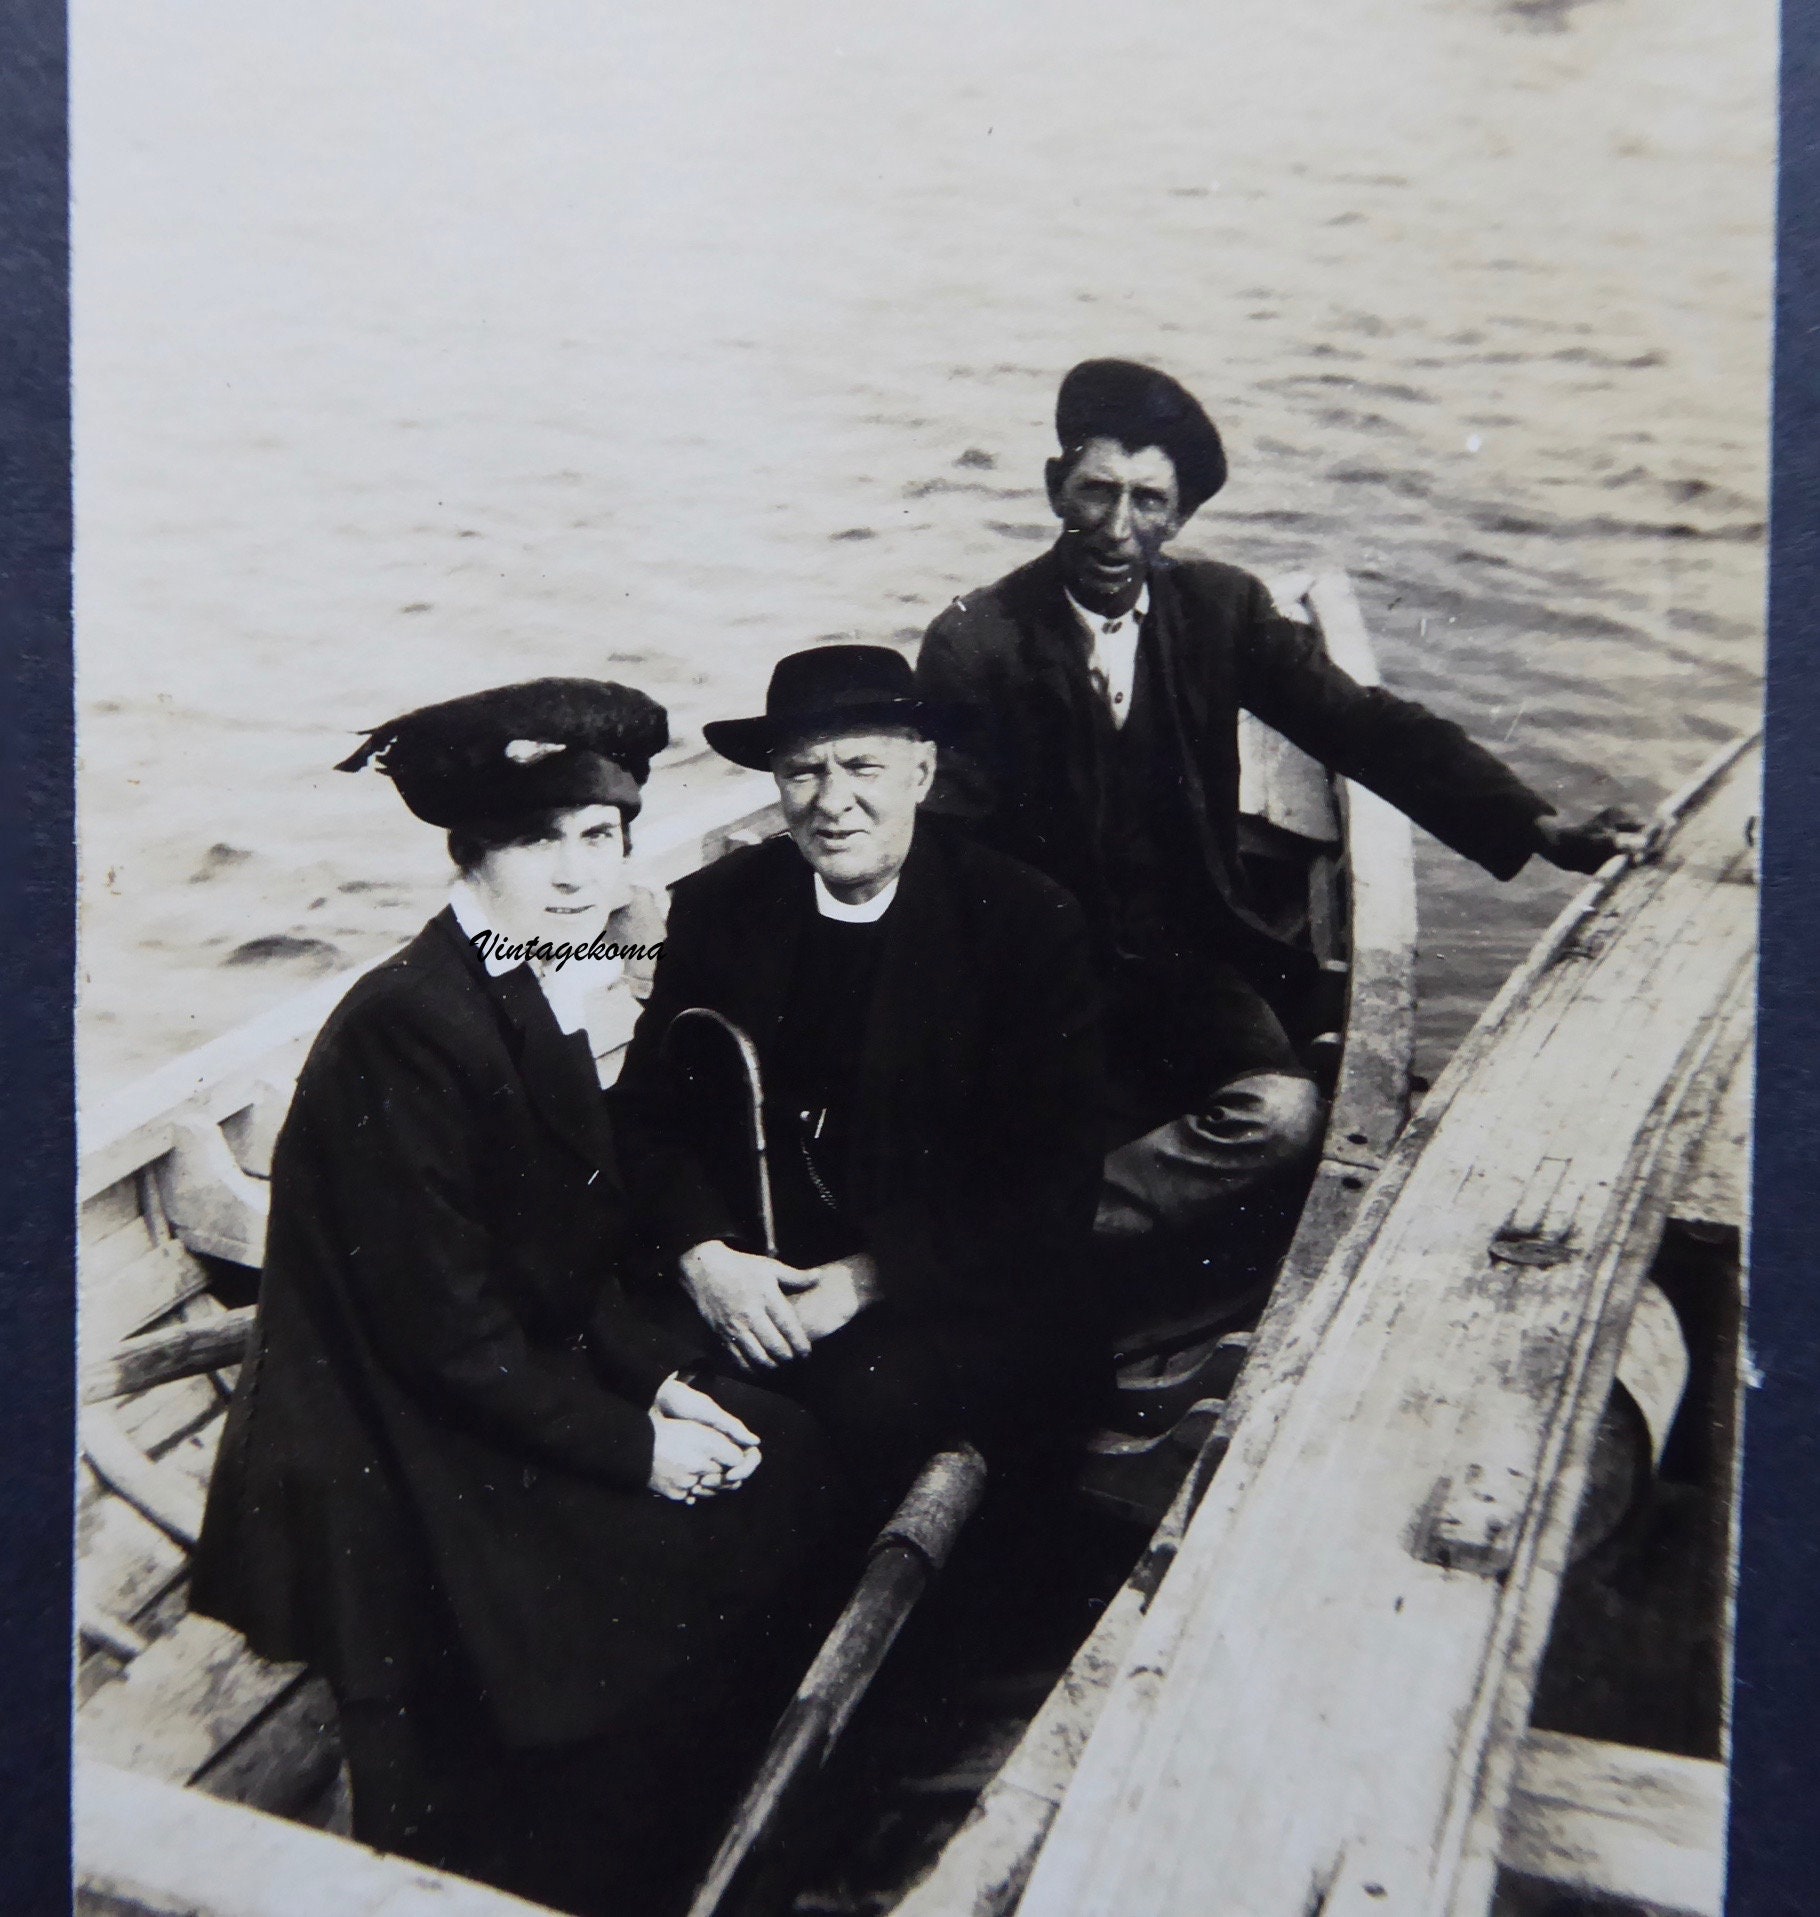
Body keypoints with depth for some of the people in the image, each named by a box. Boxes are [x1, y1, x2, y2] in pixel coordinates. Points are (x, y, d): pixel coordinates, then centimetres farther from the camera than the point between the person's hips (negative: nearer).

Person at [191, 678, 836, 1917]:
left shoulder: (530, 986, 2)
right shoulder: (406, 1027, -25)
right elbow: (445, 1327, -24)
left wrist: (657, 1379, -2)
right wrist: (633, 1446, -16)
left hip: (518, 1382, 8)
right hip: (400, 1464, -8)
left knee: (786, 1457, 2)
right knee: (703, 1557, -12)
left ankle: (735, 1803, 22)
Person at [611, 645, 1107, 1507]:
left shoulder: (1030, 922, -7)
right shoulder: (717, 906, 4)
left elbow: (1054, 1182, -9)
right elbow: (649, 1107, 6)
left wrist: (870, 1278, -17)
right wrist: (702, 1252, -13)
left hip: (958, 1284, -3)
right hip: (747, 1267, 3)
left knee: (868, 1400, -32)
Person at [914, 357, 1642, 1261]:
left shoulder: (1221, 608, 2)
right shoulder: (974, 642, -6)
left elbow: (1367, 727, -1)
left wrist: (1538, 827, -13)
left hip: (1193, 957, 4)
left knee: (1282, 1112, -24)